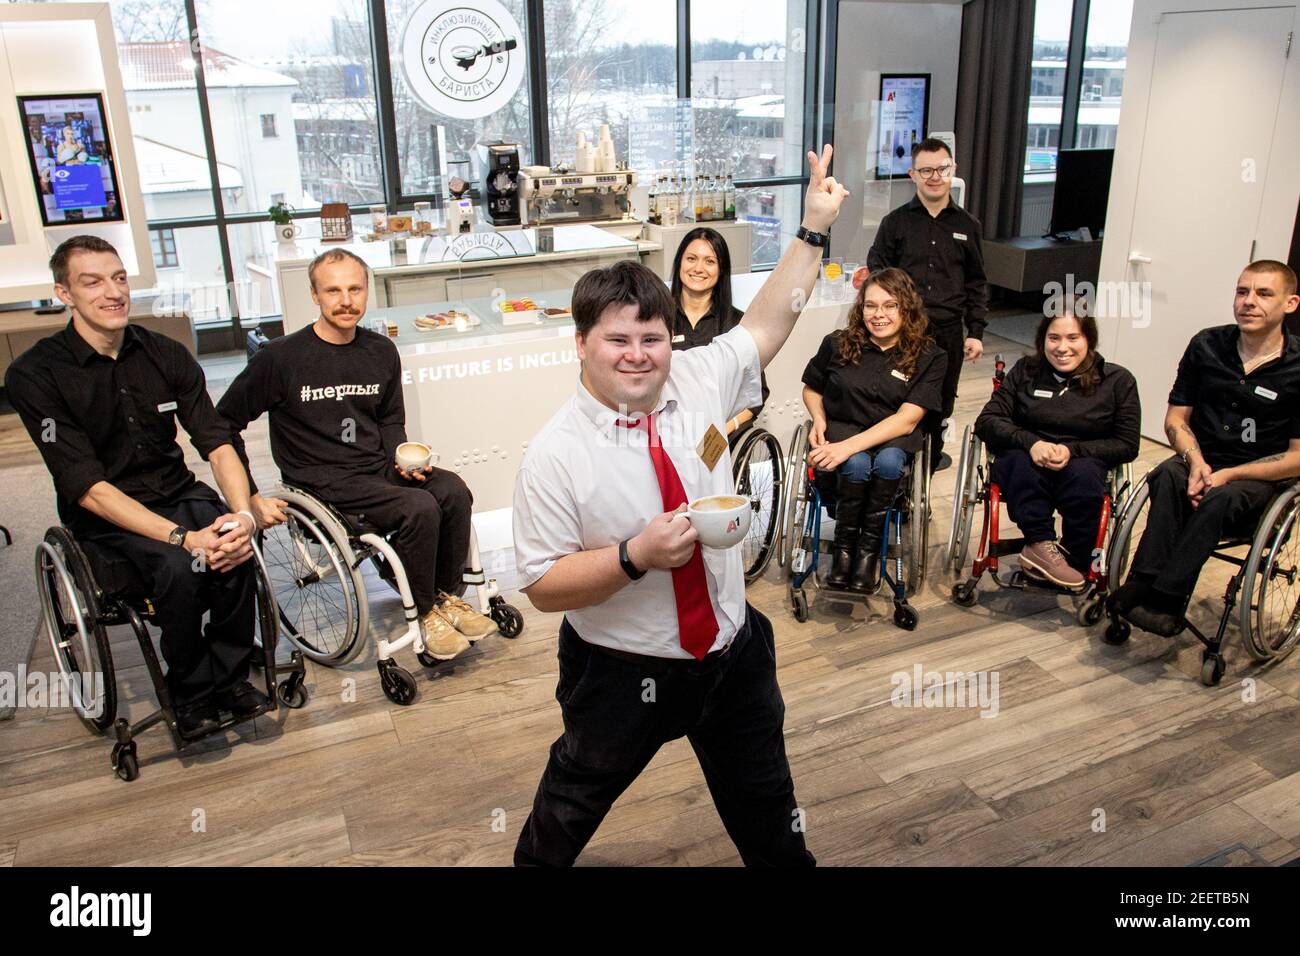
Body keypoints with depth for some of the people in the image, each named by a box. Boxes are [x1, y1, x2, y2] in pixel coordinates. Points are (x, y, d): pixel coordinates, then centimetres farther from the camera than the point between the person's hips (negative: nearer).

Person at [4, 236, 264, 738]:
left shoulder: (165, 354, 2)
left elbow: (217, 443, -4)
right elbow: (88, 488, -19)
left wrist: (242, 512, -25)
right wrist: (182, 536, -30)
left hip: (177, 493, 3)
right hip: (103, 516, -3)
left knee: (232, 551, -29)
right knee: (177, 568, -32)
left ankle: (229, 675, -5)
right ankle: (190, 691, -6)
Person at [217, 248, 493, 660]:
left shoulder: (381, 351, 6)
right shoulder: (281, 357, -10)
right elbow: (224, 423, -4)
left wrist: (402, 457, 0)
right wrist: (251, 497, -10)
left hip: (378, 467, 5)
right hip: (322, 482, -5)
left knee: (453, 490, -22)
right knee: (420, 508, -28)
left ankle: (447, 595, -3)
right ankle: (423, 611, -6)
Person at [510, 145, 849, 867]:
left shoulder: (697, 381, -8)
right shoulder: (555, 456, -21)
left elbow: (766, 324, 8)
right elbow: (543, 586, -18)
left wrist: (814, 230, 7)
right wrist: (636, 556, -31)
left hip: (732, 646, 4)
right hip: (624, 672, -3)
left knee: (764, 797, 25)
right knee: (576, 796, 22)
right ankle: (534, 859, 53)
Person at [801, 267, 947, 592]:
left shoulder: (929, 356, -5)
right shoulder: (837, 344, 0)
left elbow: (907, 419, -15)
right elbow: (811, 389, 18)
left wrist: (850, 445, -27)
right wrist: (819, 419, -5)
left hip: (893, 438, 0)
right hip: (840, 429, 1)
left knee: (888, 461, -36)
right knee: (857, 465, -35)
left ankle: (870, 547, -14)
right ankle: (844, 546, -11)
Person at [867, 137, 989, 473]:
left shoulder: (967, 225, 10)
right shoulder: (895, 222, 4)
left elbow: (977, 284, 13)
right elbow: (875, 276, 4)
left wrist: (976, 332, 8)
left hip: (948, 332, 2)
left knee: (941, 401, 9)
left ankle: (932, 455, 27)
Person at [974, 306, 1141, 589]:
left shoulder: (1118, 381, 5)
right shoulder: (1025, 371, 8)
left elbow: (1127, 445, 1)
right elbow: (987, 421, -1)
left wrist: (1072, 450, -17)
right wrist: (1032, 443, -21)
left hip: (1083, 462, 0)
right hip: (1026, 461, 1)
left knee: (1083, 473, -35)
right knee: (1020, 463, -34)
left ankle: (1075, 563, -23)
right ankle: (1042, 544, -31)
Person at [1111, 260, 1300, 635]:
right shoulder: (1207, 345, 2)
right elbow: (1176, 418, 5)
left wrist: (1228, 474, -19)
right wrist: (1196, 463, -14)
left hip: (1258, 478, -3)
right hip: (1201, 460, 3)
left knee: (1220, 499, -36)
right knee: (1166, 475, -31)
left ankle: (1164, 600, -36)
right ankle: (1144, 584, -39)